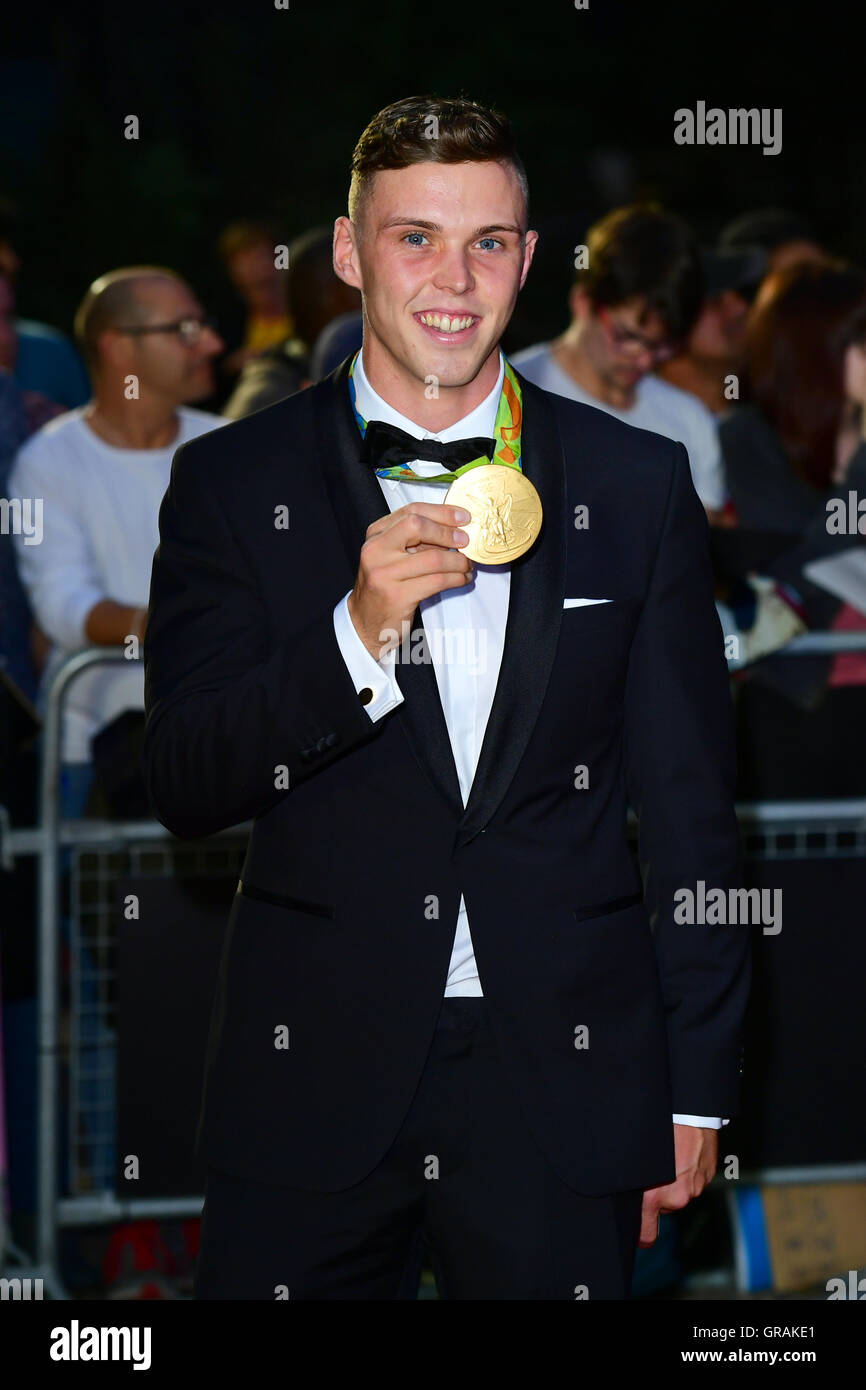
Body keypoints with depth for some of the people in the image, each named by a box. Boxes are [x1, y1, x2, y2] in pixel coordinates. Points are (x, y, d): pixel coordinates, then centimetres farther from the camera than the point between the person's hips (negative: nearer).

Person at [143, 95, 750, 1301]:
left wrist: (697, 1087, 5)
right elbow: (184, 789, -4)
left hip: (561, 1081, 1)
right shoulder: (234, 482, 3)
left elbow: (690, 807, 8)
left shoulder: (637, 483, 6)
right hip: (312, 1079, 0)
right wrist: (360, 634, -19)